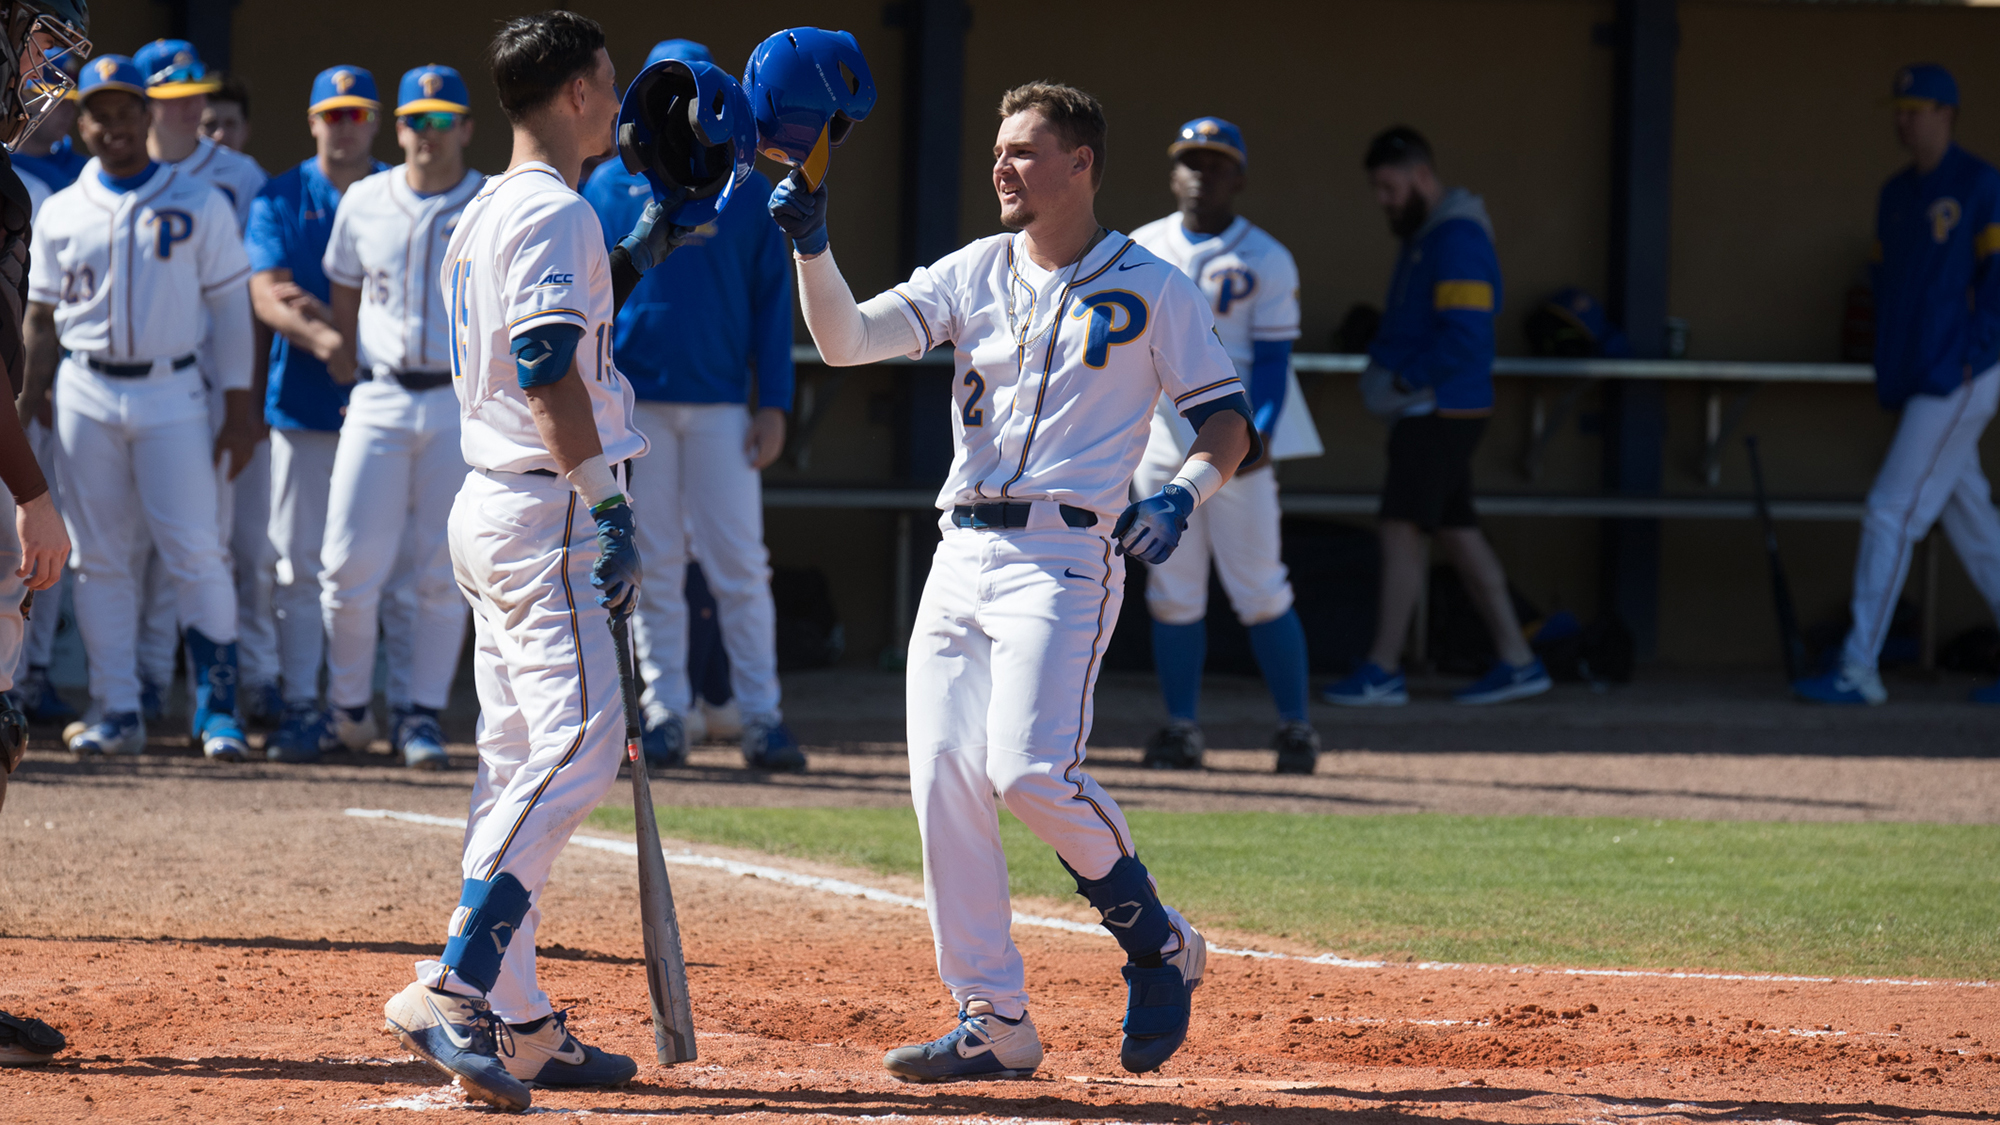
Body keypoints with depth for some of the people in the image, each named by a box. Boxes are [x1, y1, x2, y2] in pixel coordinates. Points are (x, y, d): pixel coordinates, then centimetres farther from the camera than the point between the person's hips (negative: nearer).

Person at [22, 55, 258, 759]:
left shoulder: (200, 206, 3)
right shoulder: (60, 214, 9)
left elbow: (229, 307, 3)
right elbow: (42, 318, 13)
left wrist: (239, 409, -2)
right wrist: (25, 405, 6)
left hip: (170, 394, -3)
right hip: (86, 397, 3)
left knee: (196, 554, -9)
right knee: (99, 561, 4)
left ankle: (217, 709, -5)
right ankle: (117, 713, 9)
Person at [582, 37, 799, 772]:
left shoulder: (749, 193, 8)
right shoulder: (611, 187, 7)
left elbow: (772, 302, 8)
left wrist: (773, 405, 0)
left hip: (721, 404, 0)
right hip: (636, 402, 0)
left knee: (740, 565, -4)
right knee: (652, 566, 2)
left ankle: (760, 717, -2)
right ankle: (665, 716, 7)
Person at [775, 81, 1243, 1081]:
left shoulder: (1152, 290, 2)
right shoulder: (974, 274, 13)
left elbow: (1229, 423, 3)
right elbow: (846, 339, 2)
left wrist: (1182, 494, -16)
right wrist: (812, 247, -13)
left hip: (1064, 556, -5)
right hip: (961, 556, 6)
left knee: (1031, 771, -21)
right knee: (943, 778, -2)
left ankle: (1157, 945, 2)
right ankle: (993, 1023, 4)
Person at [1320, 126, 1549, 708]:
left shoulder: (1457, 240, -15)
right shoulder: (1422, 235, 17)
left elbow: (1463, 337, -23)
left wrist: (1404, 382, -16)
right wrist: (1378, 366, 8)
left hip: (1439, 413, -10)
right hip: (1427, 413, 10)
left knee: (1401, 529, -8)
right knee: (1457, 533, 9)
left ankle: (1383, 670, -7)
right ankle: (1517, 660, 11)